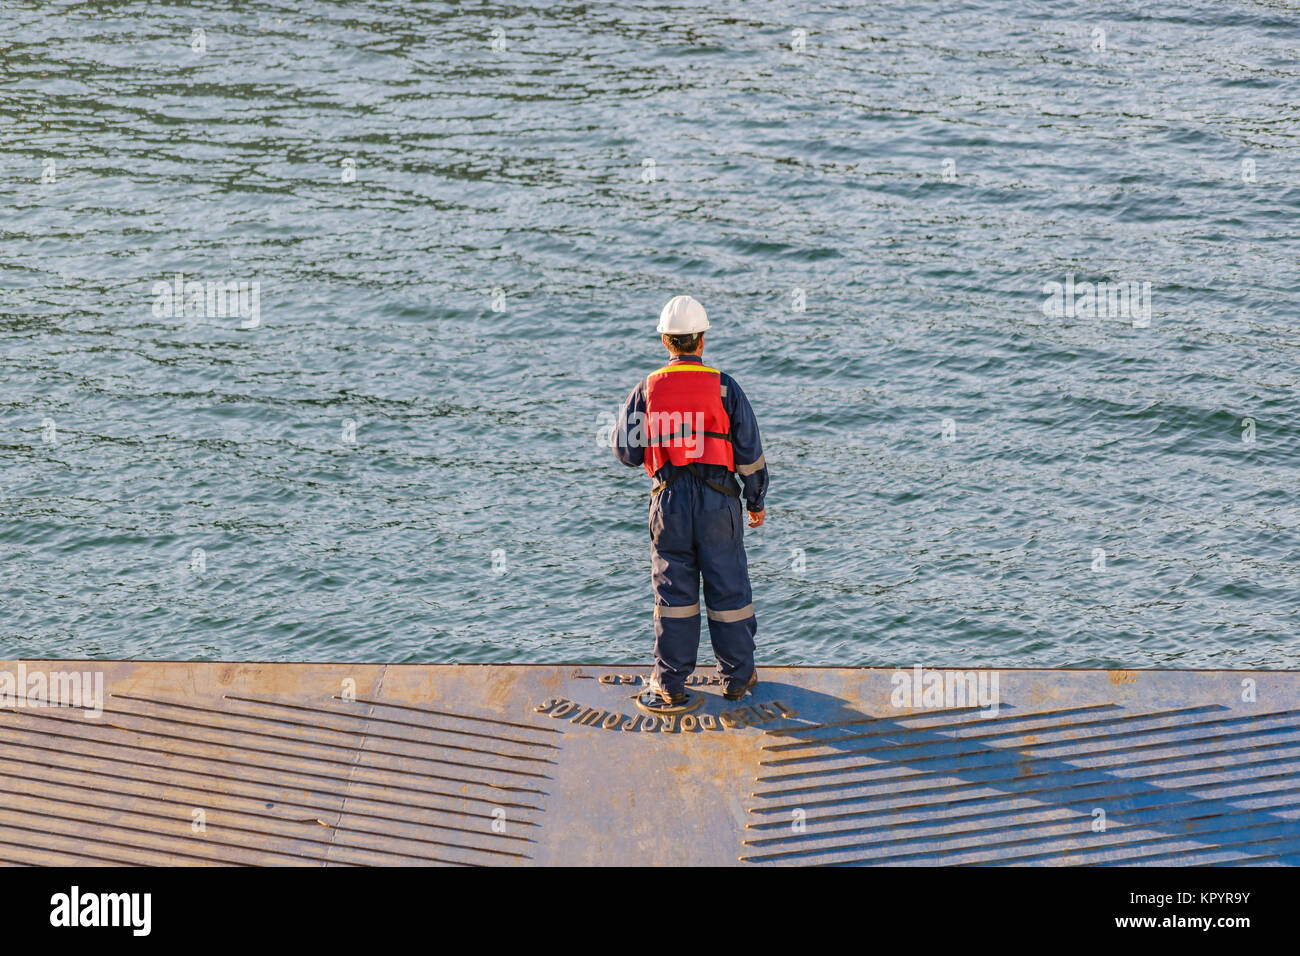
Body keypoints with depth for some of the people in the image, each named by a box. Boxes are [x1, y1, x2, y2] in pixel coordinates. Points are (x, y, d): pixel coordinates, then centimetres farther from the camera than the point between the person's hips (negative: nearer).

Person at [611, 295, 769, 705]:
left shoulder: (647, 389, -1)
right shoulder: (724, 387, -3)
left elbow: (625, 451, 4)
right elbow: (749, 452, 0)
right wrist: (757, 501, 12)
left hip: (669, 500, 1)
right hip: (718, 501, -1)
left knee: (673, 590, 8)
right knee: (728, 588, 9)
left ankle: (670, 683, 11)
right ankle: (737, 676, 19)